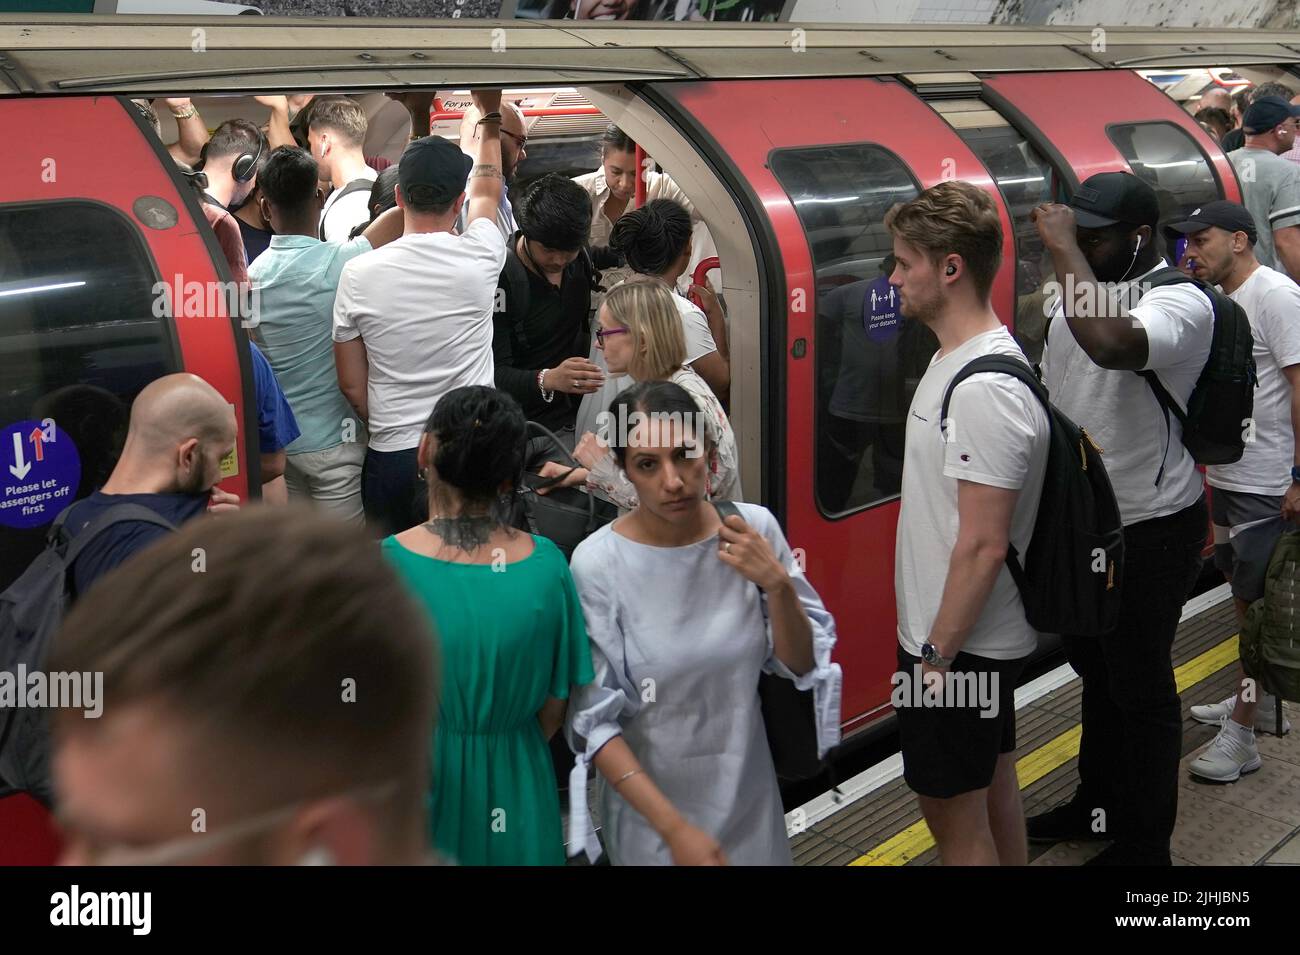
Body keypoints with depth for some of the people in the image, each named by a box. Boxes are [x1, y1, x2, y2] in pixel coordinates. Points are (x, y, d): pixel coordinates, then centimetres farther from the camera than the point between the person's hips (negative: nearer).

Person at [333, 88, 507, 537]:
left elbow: (351, 384, 0)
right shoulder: (478, 259, -7)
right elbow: (486, 192, 16)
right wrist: (490, 114, 30)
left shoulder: (358, 273, -7)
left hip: (391, 457, 0)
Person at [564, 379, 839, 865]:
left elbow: (801, 664, -2)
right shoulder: (598, 563, -20)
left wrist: (778, 585, -19)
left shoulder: (755, 528, -10)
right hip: (649, 798, -4)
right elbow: (593, 721, -15)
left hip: (746, 788, 4)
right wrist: (673, 827, -19)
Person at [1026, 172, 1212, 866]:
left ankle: (1144, 845, 22)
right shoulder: (1081, 293, 6)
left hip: (1149, 532, -8)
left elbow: (1111, 345, -44)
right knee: (1095, 668, 23)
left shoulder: (1180, 301, -21)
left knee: (1140, 689, 4)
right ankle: (1098, 805, 43)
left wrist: (1065, 249, -34)